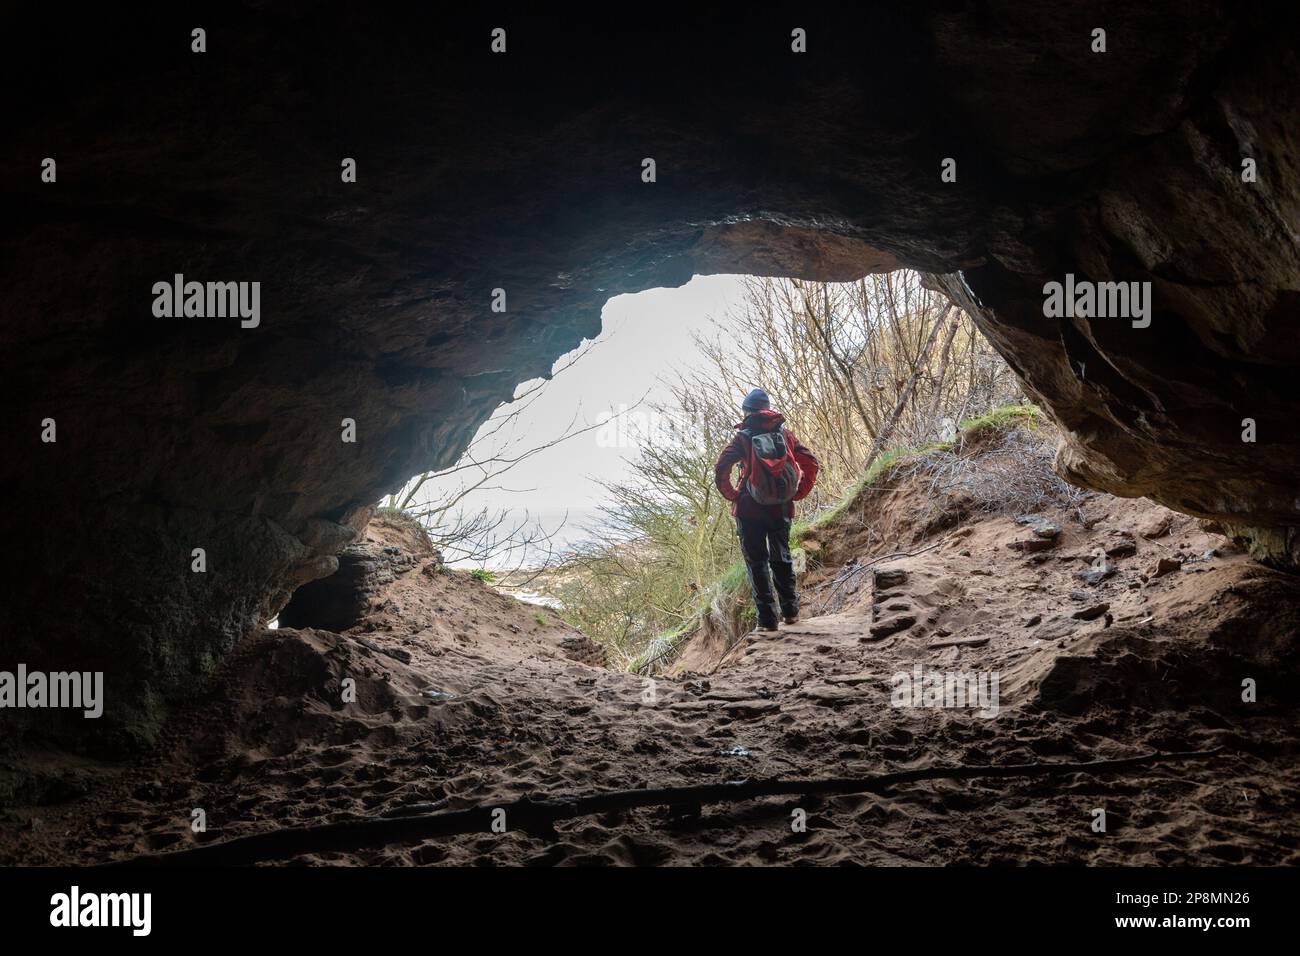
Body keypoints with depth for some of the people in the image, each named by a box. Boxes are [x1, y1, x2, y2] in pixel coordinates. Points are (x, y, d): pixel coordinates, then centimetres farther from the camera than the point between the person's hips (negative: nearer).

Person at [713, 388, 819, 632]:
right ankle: (790, 610, 21)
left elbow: (720, 470, -15)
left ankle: (767, 619, 1)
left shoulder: (743, 438, -5)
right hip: (782, 509, 3)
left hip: (750, 509, -3)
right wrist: (797, 493, 8)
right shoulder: (785, 433, 4)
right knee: (781, 559, 20)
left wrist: (731, 495, -2)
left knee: (756, 562, 4)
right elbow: (810, 462, 3)